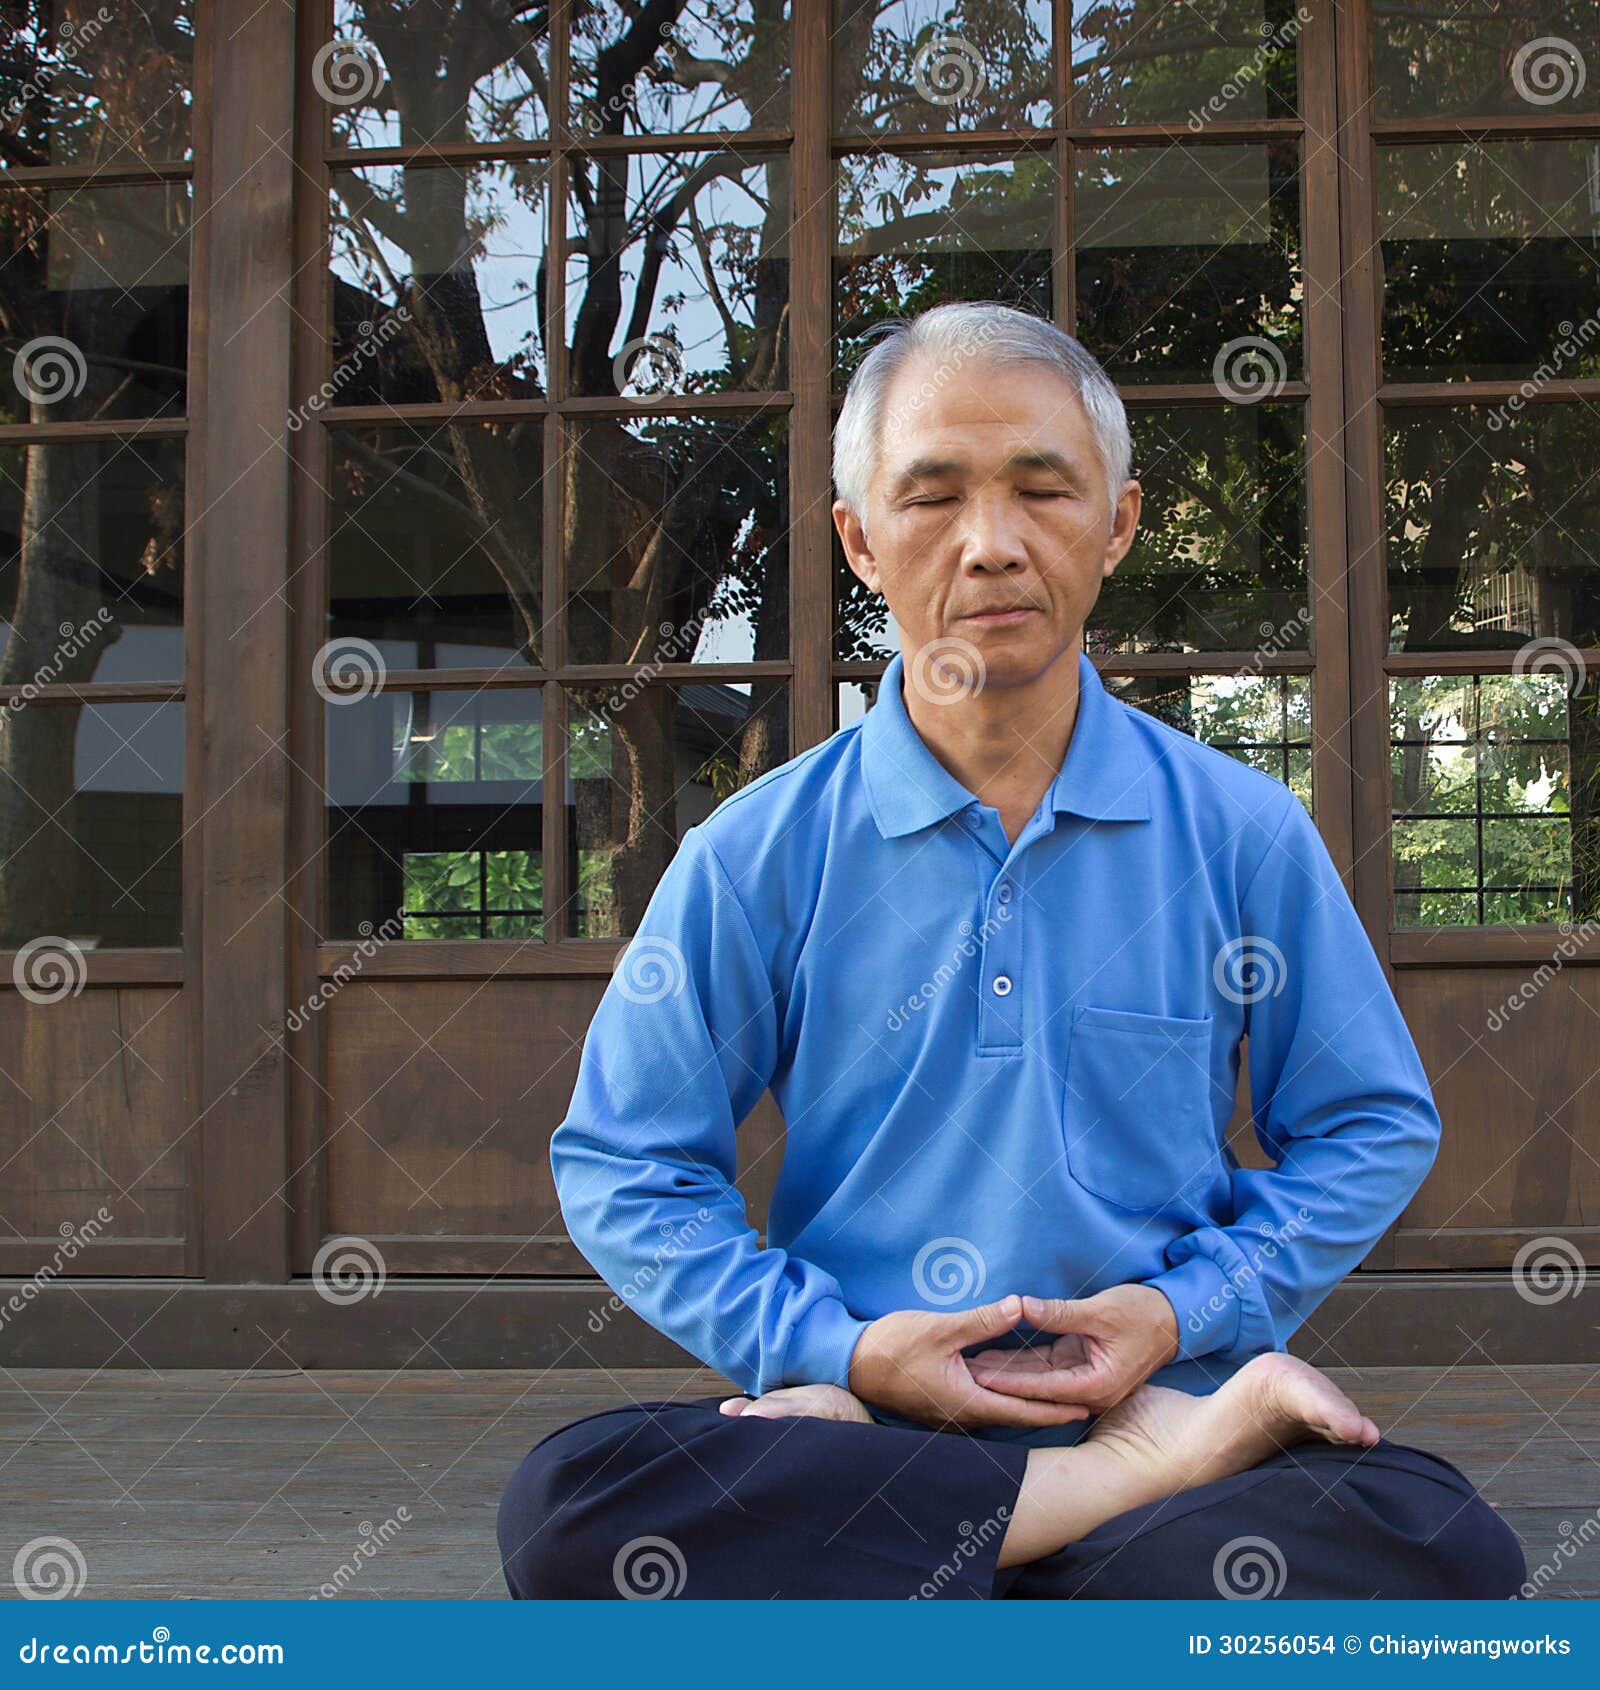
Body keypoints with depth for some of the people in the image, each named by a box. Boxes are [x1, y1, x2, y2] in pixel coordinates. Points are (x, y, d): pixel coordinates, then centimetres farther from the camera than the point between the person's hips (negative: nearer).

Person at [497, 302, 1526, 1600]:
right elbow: (621, 1172, 6)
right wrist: (838, 1348, -8)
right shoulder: (757, 856, 3)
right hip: (856, 1420, 1)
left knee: (1442, 1549, -31)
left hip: (1163, 1390, -1)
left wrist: (1183, 1312, -3)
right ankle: (1142, 1480, -21)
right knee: (570, 1512, -31)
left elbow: (1375, 1129, 12)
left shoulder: (1245, 835, 6)